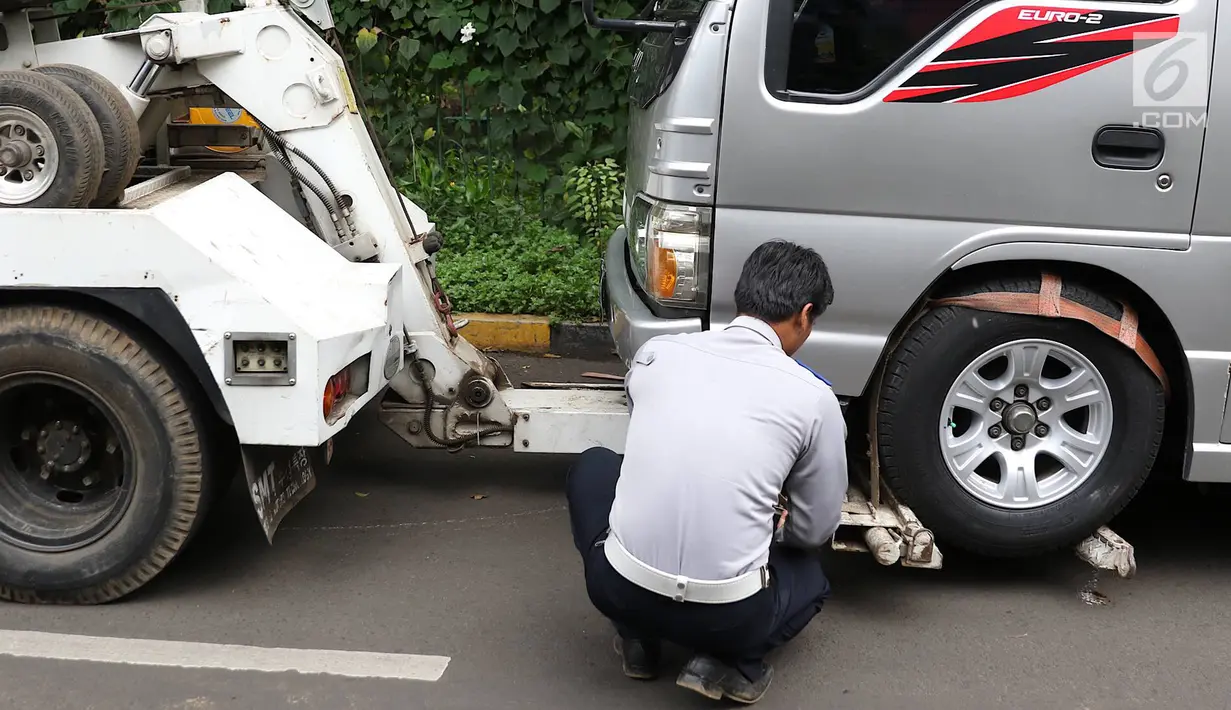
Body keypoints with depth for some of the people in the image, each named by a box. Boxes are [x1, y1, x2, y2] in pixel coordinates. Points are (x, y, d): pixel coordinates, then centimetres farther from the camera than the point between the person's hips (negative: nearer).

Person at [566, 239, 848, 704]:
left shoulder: (656, 353, 3)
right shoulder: (814, 398, -4)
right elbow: (815, 532, 6)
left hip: (619, 591, 1)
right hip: (727, 617, -1)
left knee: (592, 468, 30)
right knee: (810, 575, 33)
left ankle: (638, 638, 20)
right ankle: (732, 662, 6)